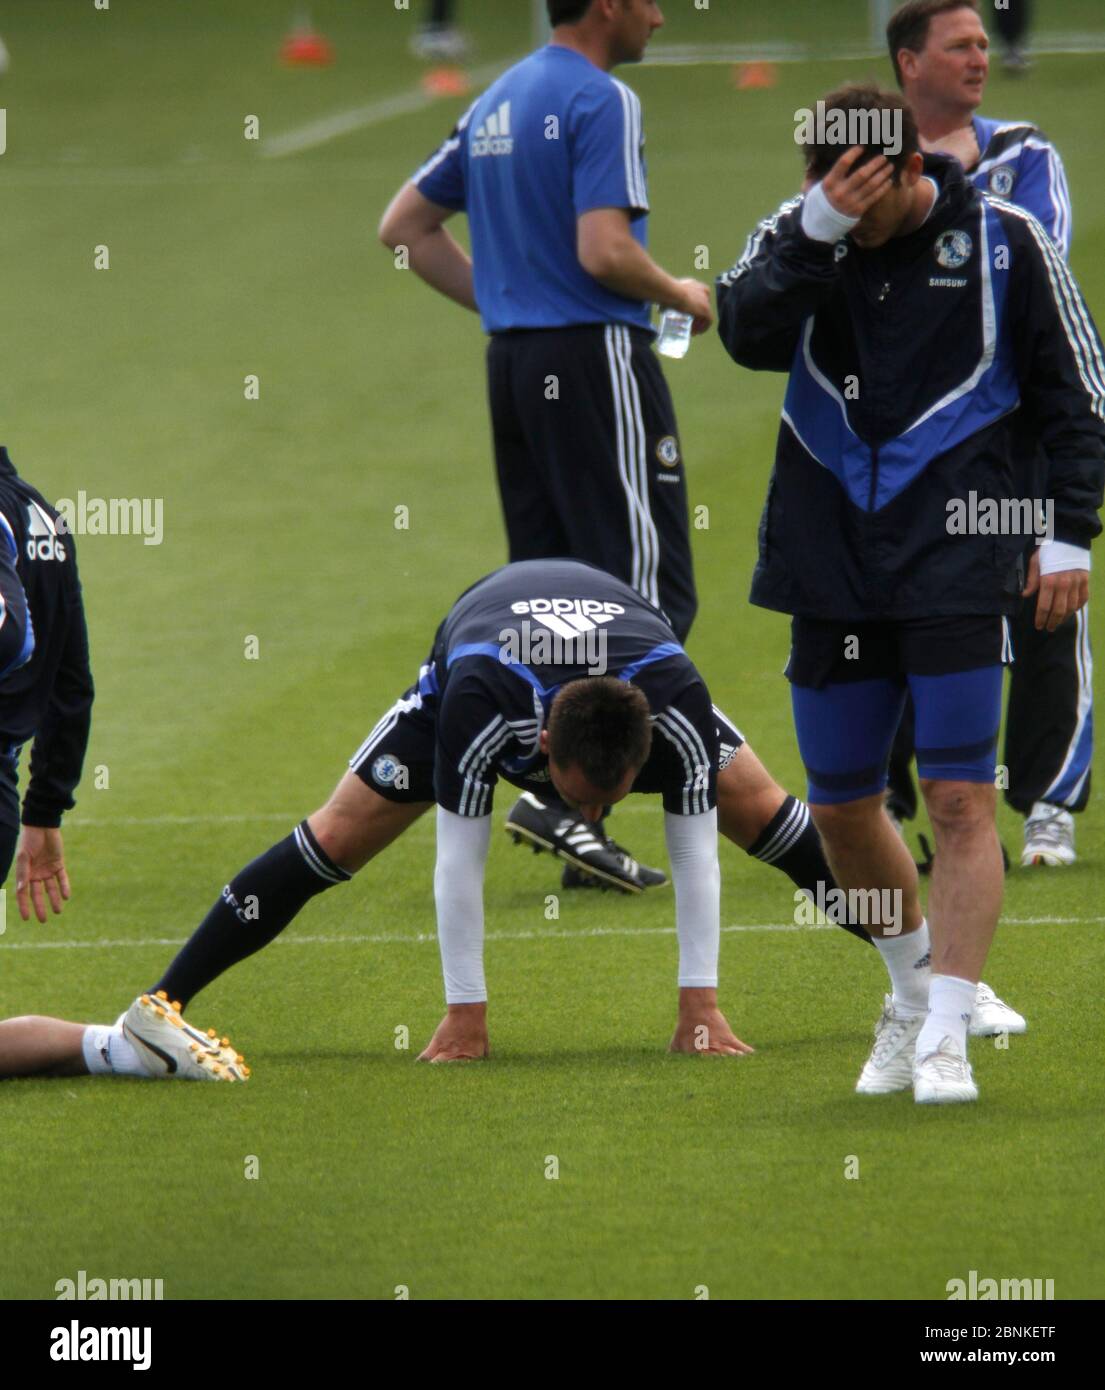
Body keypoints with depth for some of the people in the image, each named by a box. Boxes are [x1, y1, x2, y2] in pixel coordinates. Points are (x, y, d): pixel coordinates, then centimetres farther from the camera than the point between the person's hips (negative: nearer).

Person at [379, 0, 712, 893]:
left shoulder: (495, 105, 16)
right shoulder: (600, 101, -11)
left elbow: (405, 228, 21)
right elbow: (604, 250, -21)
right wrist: (681, 296, -2)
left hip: (514, 355, 9)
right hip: (594, 355, -9)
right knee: (648, 591, -7)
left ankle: (569, 818, 7)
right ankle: (564, 791, -18)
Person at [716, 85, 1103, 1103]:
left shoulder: (1003, 241, -1)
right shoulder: (795, 236, 3)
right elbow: (747, 333, -16)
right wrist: (817, 233, -25)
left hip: (956, 564, -3)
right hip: (833, 568, 3)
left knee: (962, 800, -11)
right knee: (841, 807, 10)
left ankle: (945, 1042, -11)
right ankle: (916, 988, 32)